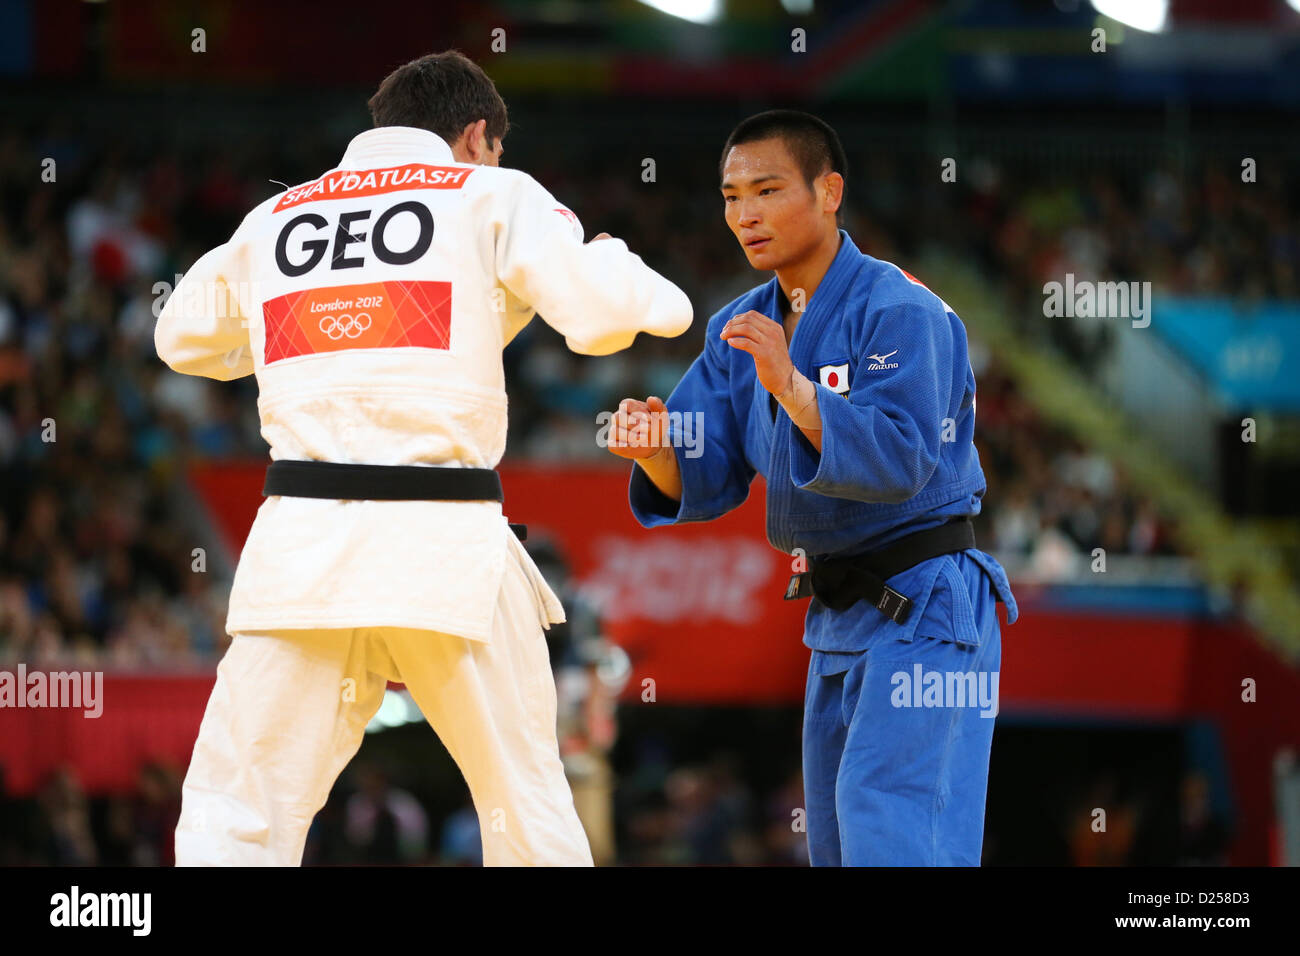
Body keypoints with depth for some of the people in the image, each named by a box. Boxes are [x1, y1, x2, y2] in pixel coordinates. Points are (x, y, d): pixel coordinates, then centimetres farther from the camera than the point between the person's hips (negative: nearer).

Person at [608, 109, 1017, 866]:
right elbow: (704, 481, 2)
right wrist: (655, 449, -20)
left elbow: (899, 462, -28)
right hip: (838, 618, 9)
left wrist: (789, 385, -37)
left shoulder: (900, 311, -17)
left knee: (889, 835, -19)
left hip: (924, 610, -9)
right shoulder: (742, 330, 7)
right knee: (835, 842, 15)